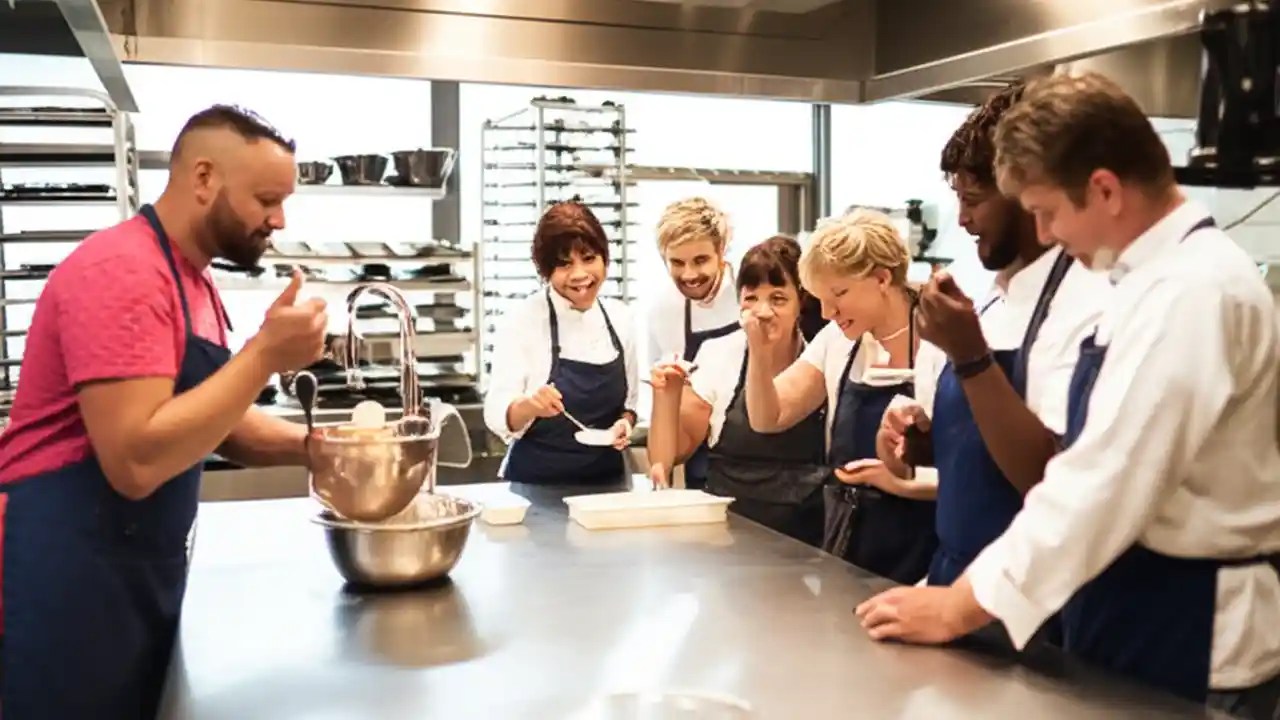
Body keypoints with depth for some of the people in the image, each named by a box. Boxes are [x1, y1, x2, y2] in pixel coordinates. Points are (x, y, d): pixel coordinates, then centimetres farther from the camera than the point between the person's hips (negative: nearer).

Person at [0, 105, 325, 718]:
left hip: (142, 571, 9)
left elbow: (213, 423, 17)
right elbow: (136, 461, -29)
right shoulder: (121, 271, -20)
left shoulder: (193, 280, 10)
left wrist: (308, 445, 0)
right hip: (64, 580, -9)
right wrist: (265, 354, -26)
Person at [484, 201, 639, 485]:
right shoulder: (521, 320, -10)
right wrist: (529, 406, -32)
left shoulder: (620, 317, 2)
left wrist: (626, 422, -6)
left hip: (605, 480, 3)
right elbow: (498, 416, -14)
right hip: (534, 483, -3)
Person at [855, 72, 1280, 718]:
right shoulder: (1162, 278, 9)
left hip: (1186, 639, -9)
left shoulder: (1192, 290, -22)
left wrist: (960, 606, -19)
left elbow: (1107, 483, -26)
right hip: (1138, 619, 9)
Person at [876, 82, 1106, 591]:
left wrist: (970, 355, -28)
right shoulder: (1001, 294, 6)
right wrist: (915, 431, -2)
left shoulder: (1087, 303, -19)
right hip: (956, 570, 8)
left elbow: (1054, 481, -25)